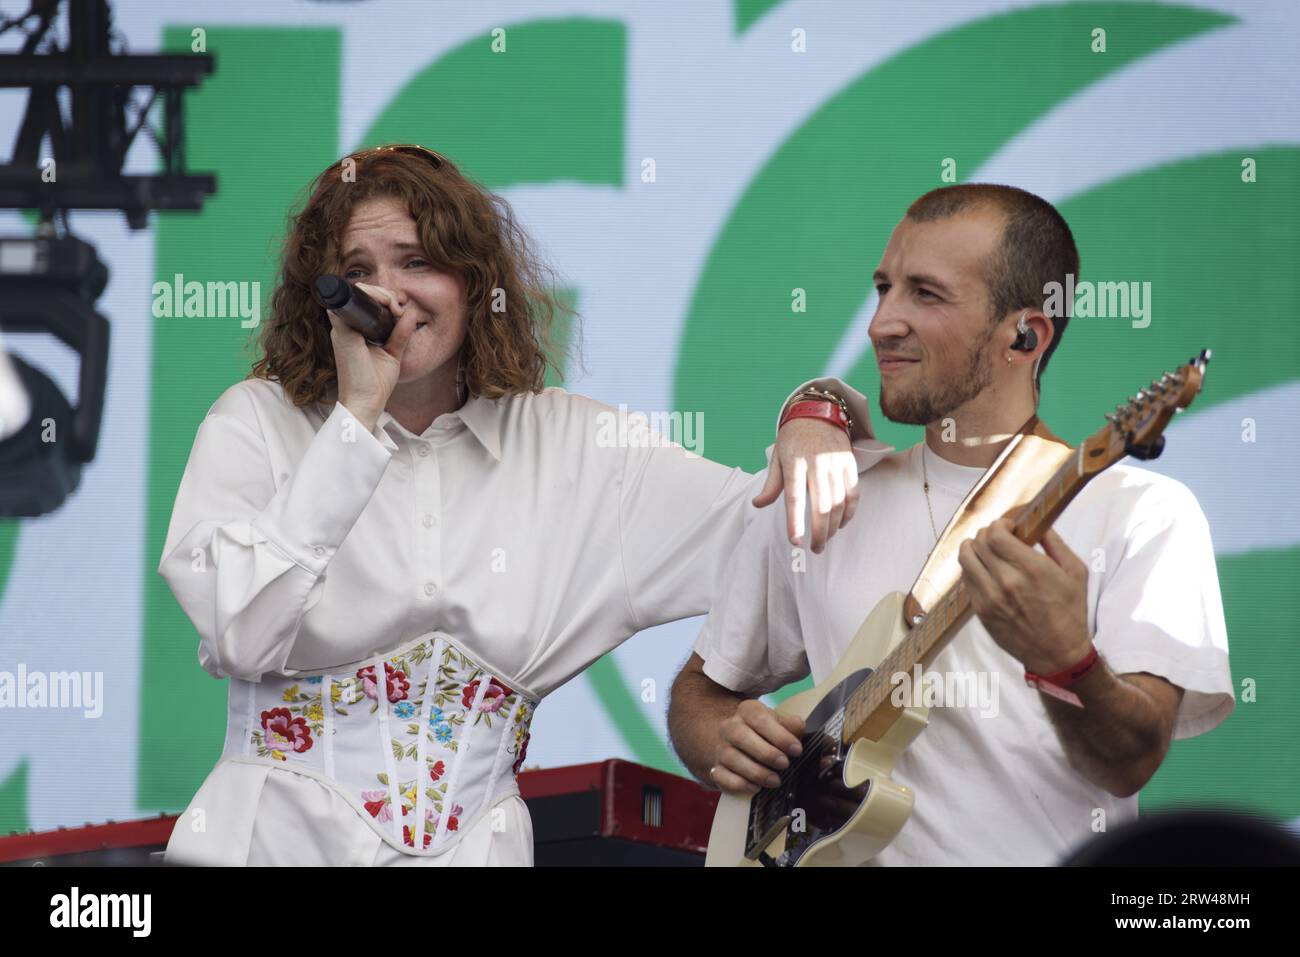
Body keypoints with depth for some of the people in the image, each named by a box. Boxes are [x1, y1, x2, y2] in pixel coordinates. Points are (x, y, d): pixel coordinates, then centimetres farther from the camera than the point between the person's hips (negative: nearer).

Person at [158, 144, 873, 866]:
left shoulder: (567, 444, 9)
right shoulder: (256, 421, 3)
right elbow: (240, 639, -12)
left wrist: (816, 416, -10)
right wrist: (357, 417, -11)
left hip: (474, 847, 1)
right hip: (279, 841, -1)